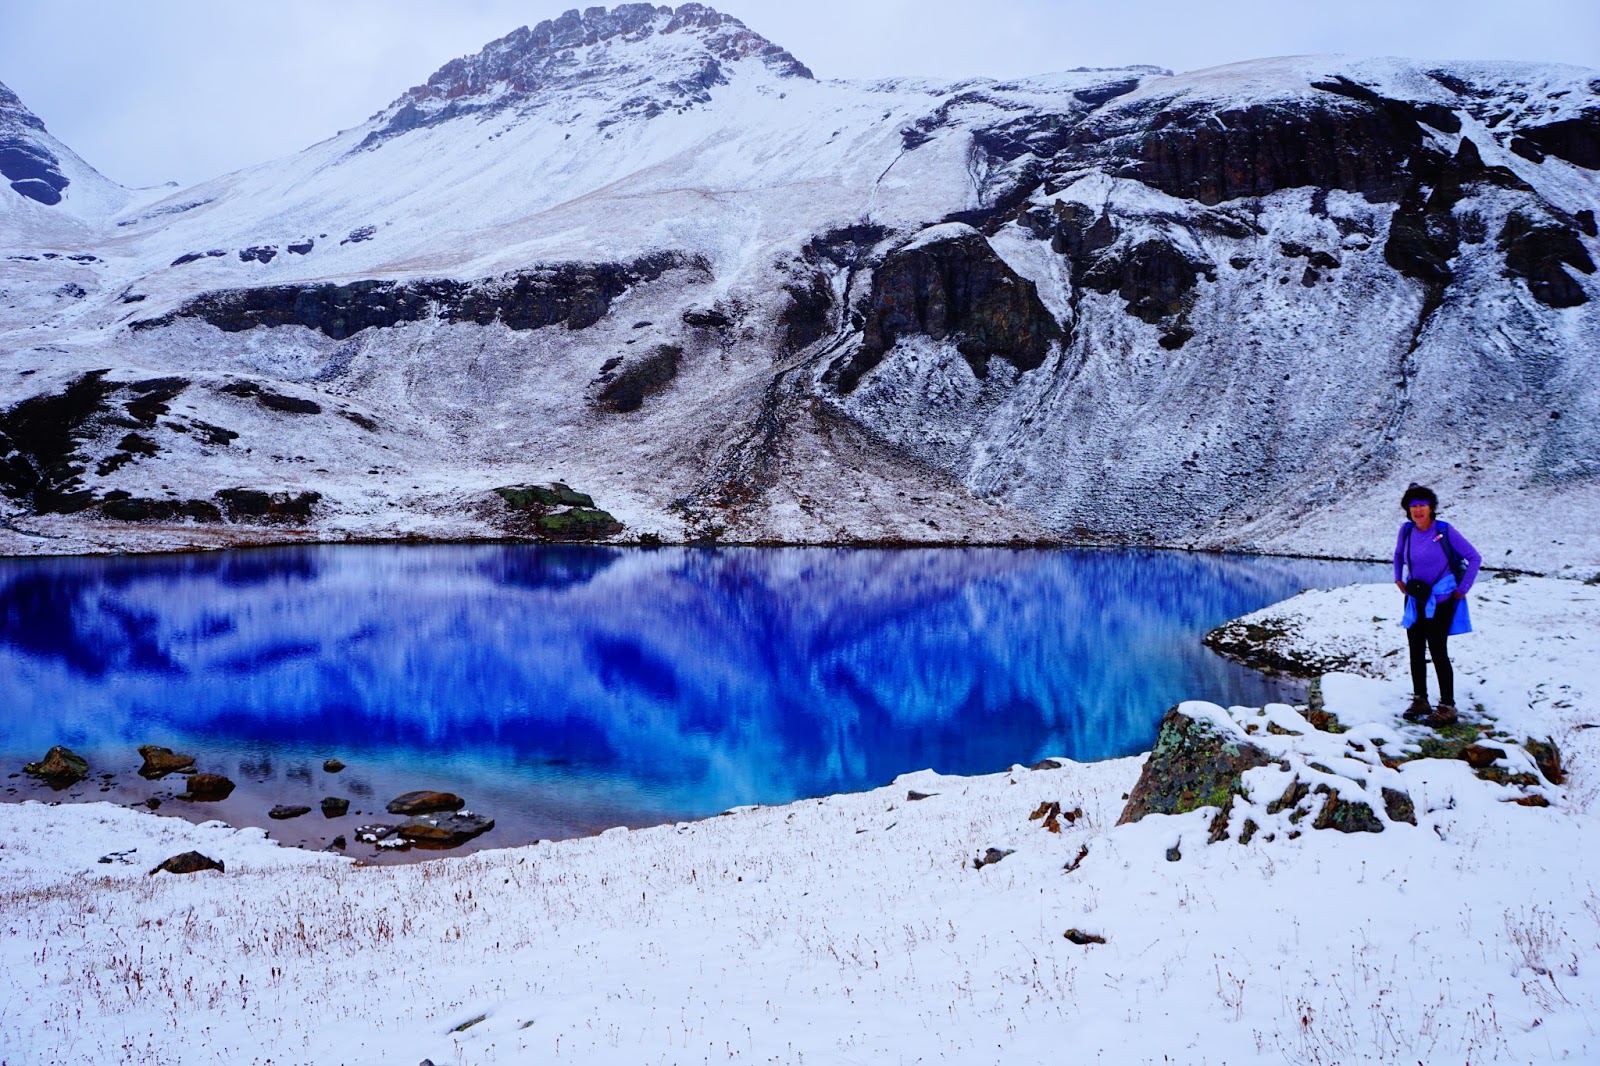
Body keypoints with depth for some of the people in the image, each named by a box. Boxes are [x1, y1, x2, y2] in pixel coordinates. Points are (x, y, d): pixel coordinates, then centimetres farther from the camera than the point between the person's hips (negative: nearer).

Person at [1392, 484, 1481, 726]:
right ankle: (1420, 700, 22)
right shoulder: (1406, 531, 0)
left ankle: (1447, 707, 5)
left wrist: (1462, 589, -10)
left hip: (1441, 601, -5)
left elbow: (1474, 558, -9)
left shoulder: (1445, 531, -14)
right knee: (1416, 651, 10)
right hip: (1415, 601, 5)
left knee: (1438, 652, -4)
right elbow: (1398, 555, 21)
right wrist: (1399, 580, 12)